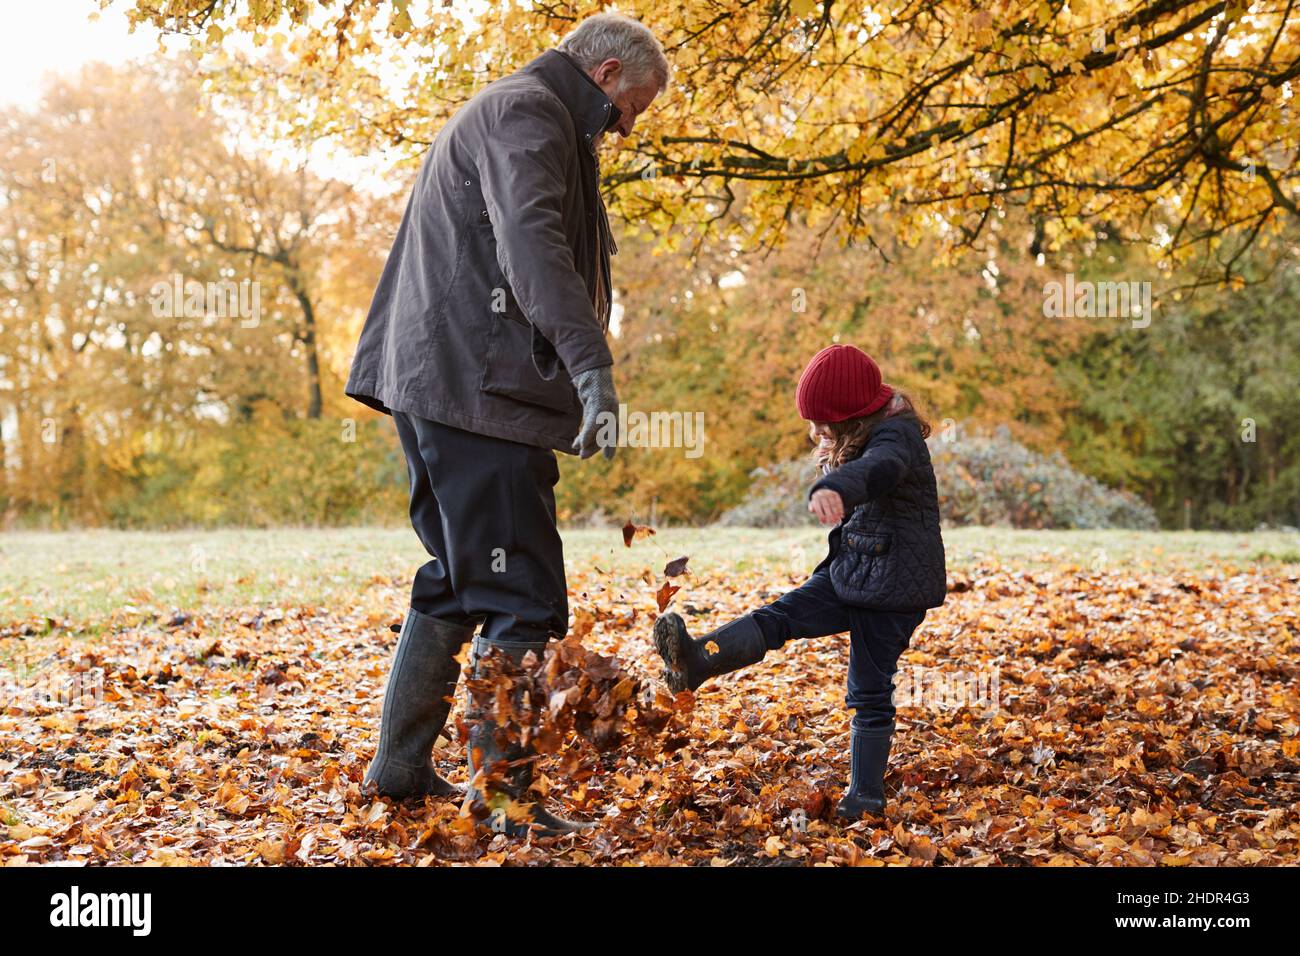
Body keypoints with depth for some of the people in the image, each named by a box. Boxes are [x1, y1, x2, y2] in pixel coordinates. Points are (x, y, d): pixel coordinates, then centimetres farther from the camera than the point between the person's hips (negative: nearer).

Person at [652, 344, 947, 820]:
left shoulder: (895, 436, -21)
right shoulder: (860, 438, 10)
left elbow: (879, 468, -47)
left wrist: (835, 488, -65)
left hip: (892, 590, -9)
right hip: (850, 575, 9)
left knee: (870, 692, -1)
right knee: (779, 616, -12)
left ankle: (865, 795, 10)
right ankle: (697, 661, -30)